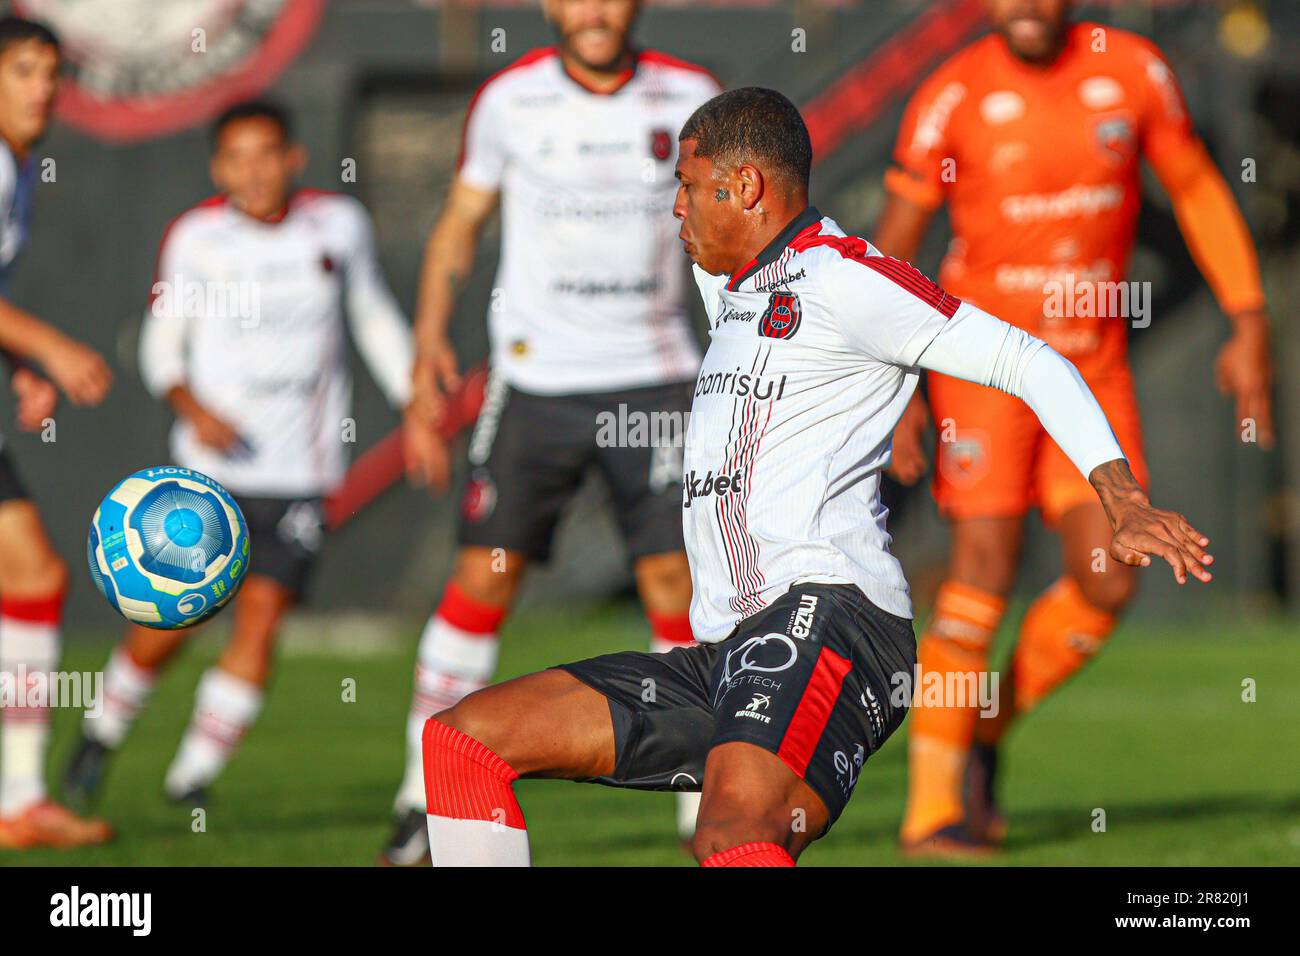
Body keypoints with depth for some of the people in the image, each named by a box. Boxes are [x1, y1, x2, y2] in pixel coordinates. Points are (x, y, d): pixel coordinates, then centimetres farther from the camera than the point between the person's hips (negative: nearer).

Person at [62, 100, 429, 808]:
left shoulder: (339, 225, 3)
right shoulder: (195, 238, -4)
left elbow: (374, 318, 18)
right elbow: (162, 340, 3)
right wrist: (191, 405, -15)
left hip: (301, 470, 1)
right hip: (214, 464, -1)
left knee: (262, 616, -10)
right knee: (170, 622, -2)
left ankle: (193, 774, -1)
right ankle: (104, 732, 24)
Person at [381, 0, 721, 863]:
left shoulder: (689, 100, 1)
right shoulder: (509, 100, -1)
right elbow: (462, 219, 10)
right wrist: (431, 338, 1)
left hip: (654, 378, 0)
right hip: (537, 377, 0)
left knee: (676, 577, -6)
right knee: (484, 576, -4)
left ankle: (707, 803, 3)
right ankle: (426, 797, 5)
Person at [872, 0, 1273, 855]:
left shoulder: (1134, 72, -3)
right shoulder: (954, 98, -11)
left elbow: (1197, 189, 9)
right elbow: (893, 245, -4)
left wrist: (1249, 323, 3)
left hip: (1093, 367, 4)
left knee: (1109, 584, -5)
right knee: (985, 571, -11)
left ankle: (982, 734, 18)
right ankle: (933, 807, -4)